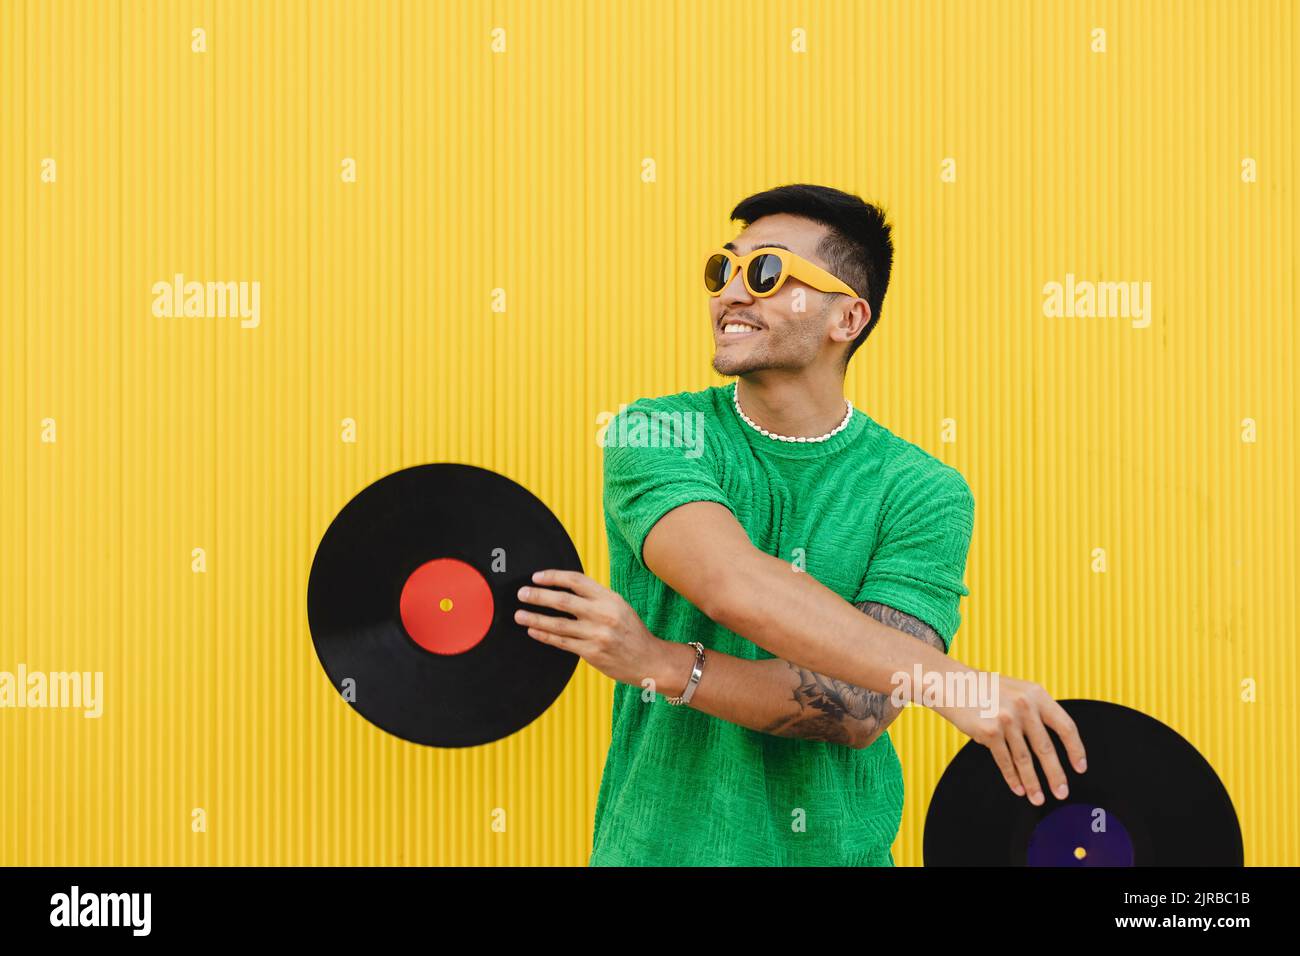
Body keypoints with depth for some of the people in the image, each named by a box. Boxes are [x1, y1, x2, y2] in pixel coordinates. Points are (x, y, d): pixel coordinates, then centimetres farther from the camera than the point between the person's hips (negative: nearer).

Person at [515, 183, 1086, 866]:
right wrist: (948, 683, -32)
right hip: (656, 843, 0)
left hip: (833, 846, 0)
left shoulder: (924, 493, -8)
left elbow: (861, 712, -18)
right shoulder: (652, 435, -9)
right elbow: (731, 585, -27)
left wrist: (659, 663, -25)